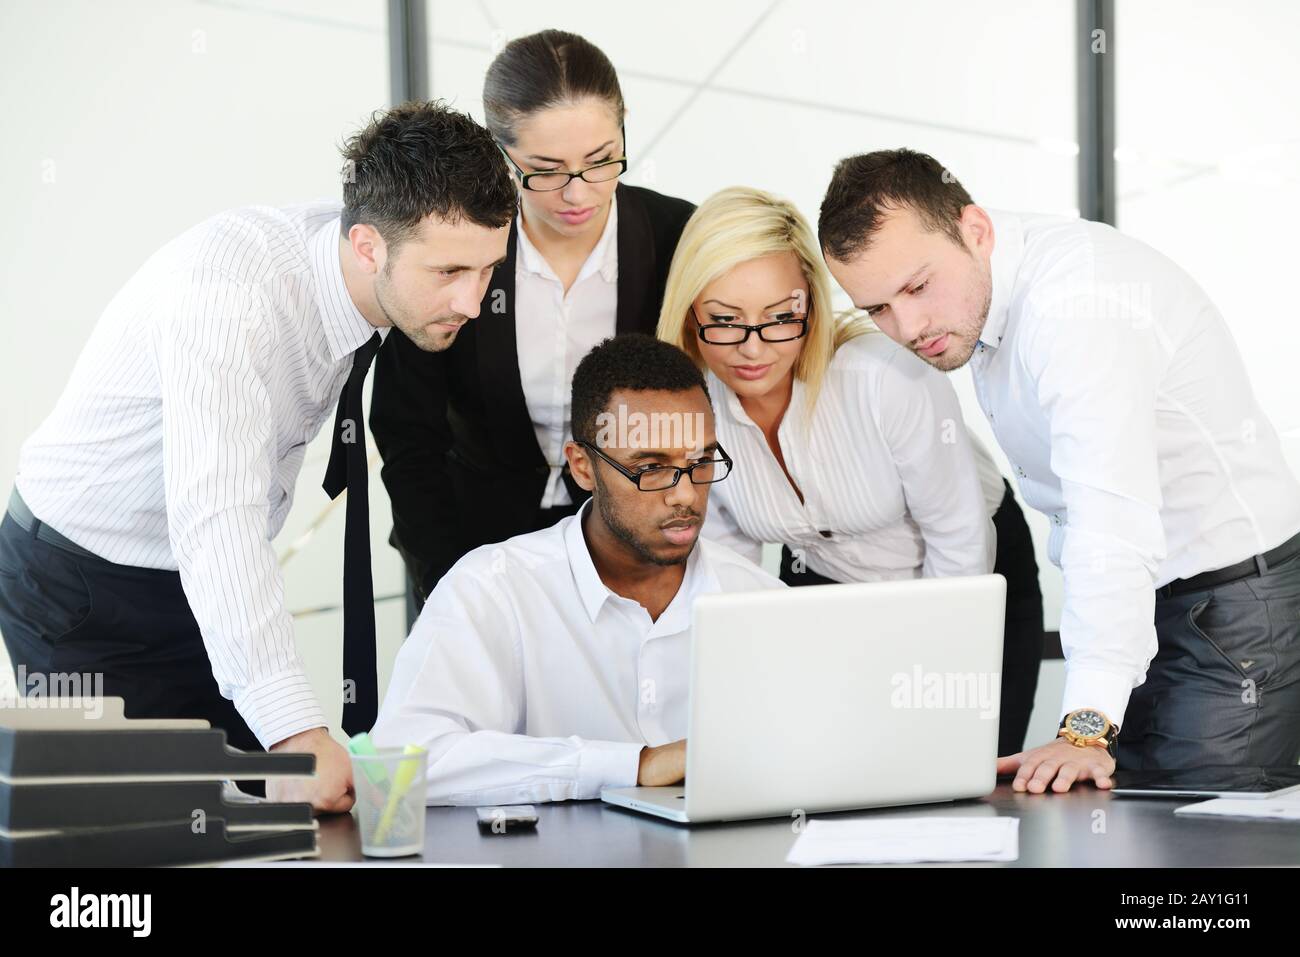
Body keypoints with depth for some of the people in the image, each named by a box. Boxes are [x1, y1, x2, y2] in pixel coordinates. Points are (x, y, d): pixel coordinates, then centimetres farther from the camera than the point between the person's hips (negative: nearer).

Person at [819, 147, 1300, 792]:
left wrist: (1086, 729, -42)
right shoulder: (969, 298, 3)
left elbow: (1112, 515, -37)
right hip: (1141, 596, 9)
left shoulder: (1074, 297, -26)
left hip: (1232, 594, -9)